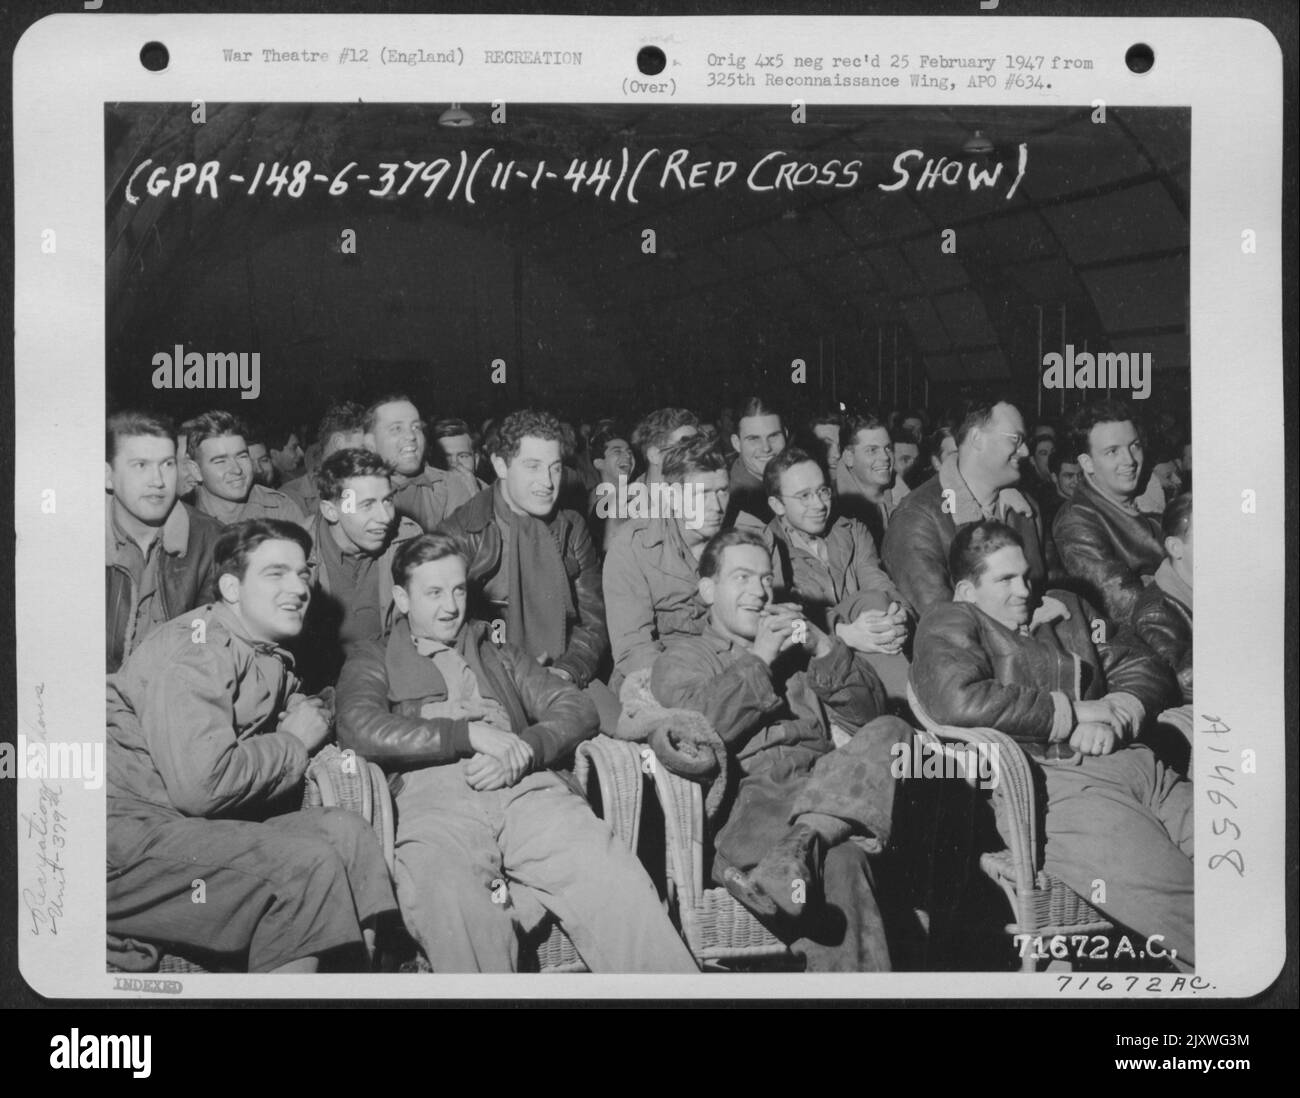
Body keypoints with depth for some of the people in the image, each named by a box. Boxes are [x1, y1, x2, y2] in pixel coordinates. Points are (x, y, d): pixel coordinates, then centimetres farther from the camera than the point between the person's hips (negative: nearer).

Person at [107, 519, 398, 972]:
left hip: (200, 827, 9)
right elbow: (200, 785, -25)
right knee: (306, 862, -22)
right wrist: (293, 743, -12)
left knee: (344, 831, -5)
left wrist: (312, 718, -7)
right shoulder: (195, 649, -15)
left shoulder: (273, 662, 15)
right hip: (126, 831, -9)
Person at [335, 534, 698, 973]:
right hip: (434, 800, -2)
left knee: (618, 886, -29)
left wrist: (525, 749, -3)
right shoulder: (374, 660, 25)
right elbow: (360, 727, 2)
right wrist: (470, 734, -6)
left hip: (528, 789, 2)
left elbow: (576, 708, 20)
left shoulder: (501, 656, 35)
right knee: (451, 910, -40)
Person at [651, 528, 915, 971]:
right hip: (751, 791, -4)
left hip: (827, 783, 5)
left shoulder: (796, 647, 34)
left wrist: (824, 649, 7)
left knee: (890, 733, -31)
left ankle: (802, 842, -45)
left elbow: (870, 709, 21)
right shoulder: (682, 656, 21)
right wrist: (758, 660, 1)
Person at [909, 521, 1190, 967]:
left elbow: (1145, 670, 27)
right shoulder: (948, 622, 10)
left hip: (1137, 762, 7)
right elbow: (959, 700, -12)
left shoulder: (1065, 608, 31)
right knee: (1182, 905, -29)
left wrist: (1114, 717, 2)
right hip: (1054, 781, -6)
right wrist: (1074, 711, -2)